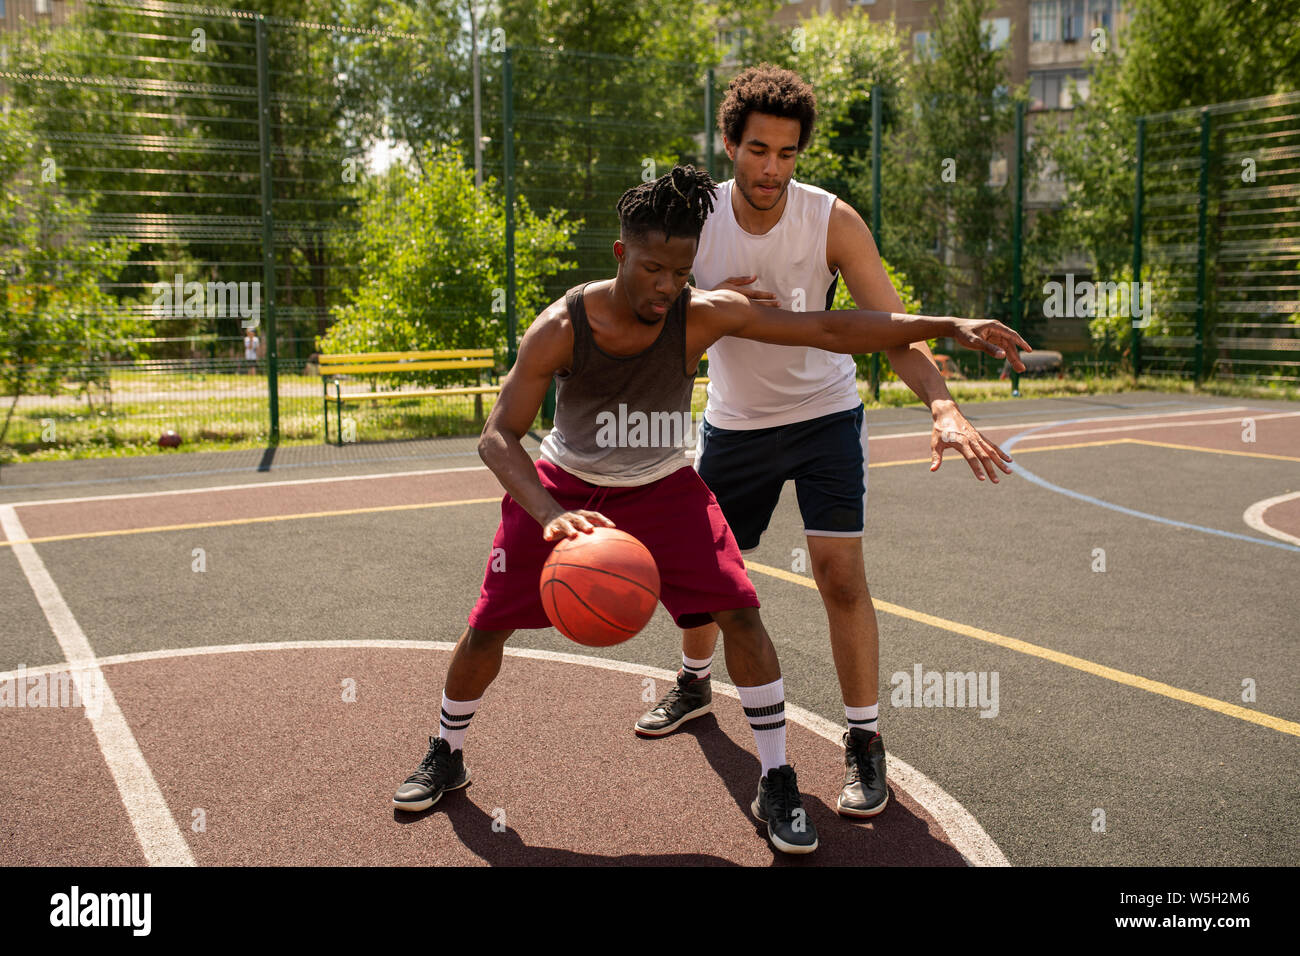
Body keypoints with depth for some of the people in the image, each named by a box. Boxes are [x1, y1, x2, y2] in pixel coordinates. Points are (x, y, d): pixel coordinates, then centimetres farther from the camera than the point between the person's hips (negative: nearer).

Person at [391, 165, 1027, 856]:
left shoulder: (705, 316, -23)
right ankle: (446, 757, 30)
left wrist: (949, 327, -27)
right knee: (487, 627, 1)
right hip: (562, 486, 0)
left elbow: (830, 329, -22)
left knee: (739, 613, -14)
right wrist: (551, 515, -45)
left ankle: (776, 786, 3)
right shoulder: (561, 326, -26)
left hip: (660, 488, 1)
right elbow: (497, 436, -27)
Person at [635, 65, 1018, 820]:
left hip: (824, 415, -3)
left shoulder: (832, 221, -18)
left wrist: (943, 406, -42)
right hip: (735, 422, 3)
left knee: (840, 572, -14)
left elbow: (893, 326, -25)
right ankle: (695, 685, 41)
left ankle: (865, 744, 2)